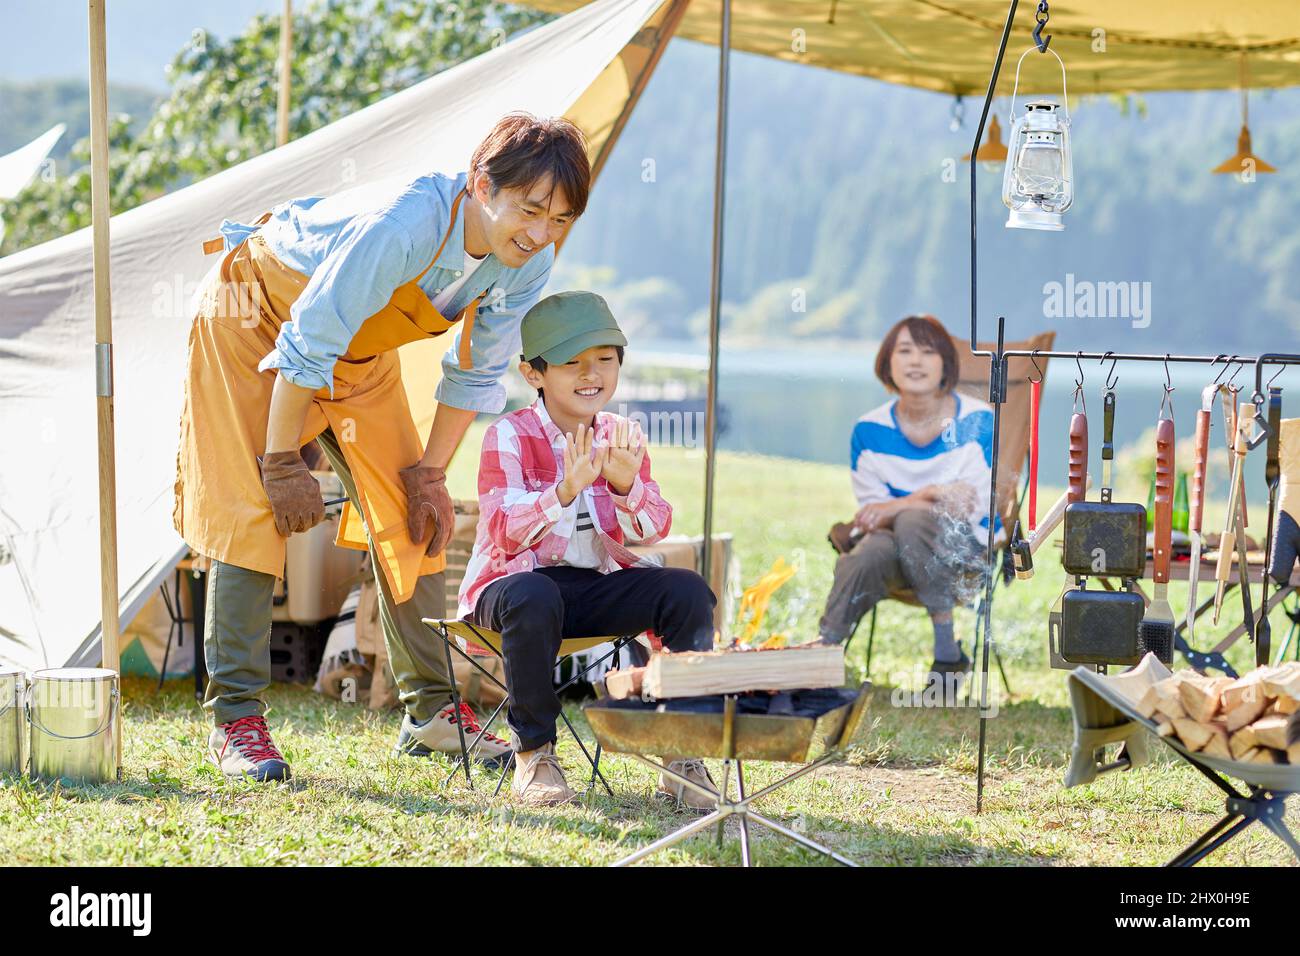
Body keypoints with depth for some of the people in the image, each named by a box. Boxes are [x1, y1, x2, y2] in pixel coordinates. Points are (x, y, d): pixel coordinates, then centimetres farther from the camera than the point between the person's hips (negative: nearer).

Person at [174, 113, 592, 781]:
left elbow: (476, 373, -3)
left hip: (360, 350, 7)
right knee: (253, 515, -12)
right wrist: (282, 462, -24)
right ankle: (235, 720, -7)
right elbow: (305, 348, -32)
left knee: (409, 517, 2)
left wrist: (429, 473, -1)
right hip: (257, 320, -7)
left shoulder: (528, 263, -20)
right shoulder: (398, 225, -41)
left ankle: (431, 709, 12)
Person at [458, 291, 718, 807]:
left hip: (600, 586, 5)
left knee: (687, 591, -20)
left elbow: (653, 532, -1)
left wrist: (626, 485, -23)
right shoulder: (509, 436, -7)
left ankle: (683, 754, -11)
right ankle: (533, 751, -21)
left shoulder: (623, 436, 7)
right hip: (516, 579, -4)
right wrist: (565, 490, -37)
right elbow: (504, 531, -20)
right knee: (532, 598, -40)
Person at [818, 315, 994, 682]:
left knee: (911, 521, -36)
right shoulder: (870, 431, 2)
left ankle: (946, 648, -27)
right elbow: (872, 509, -2)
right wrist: (937, 494, -18)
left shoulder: (977, 422, -5)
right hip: (899, 545, 2)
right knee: (867, 554, -35)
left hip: (966, 549, -2)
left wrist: (894, 508, -19)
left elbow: (972, 508, -11)